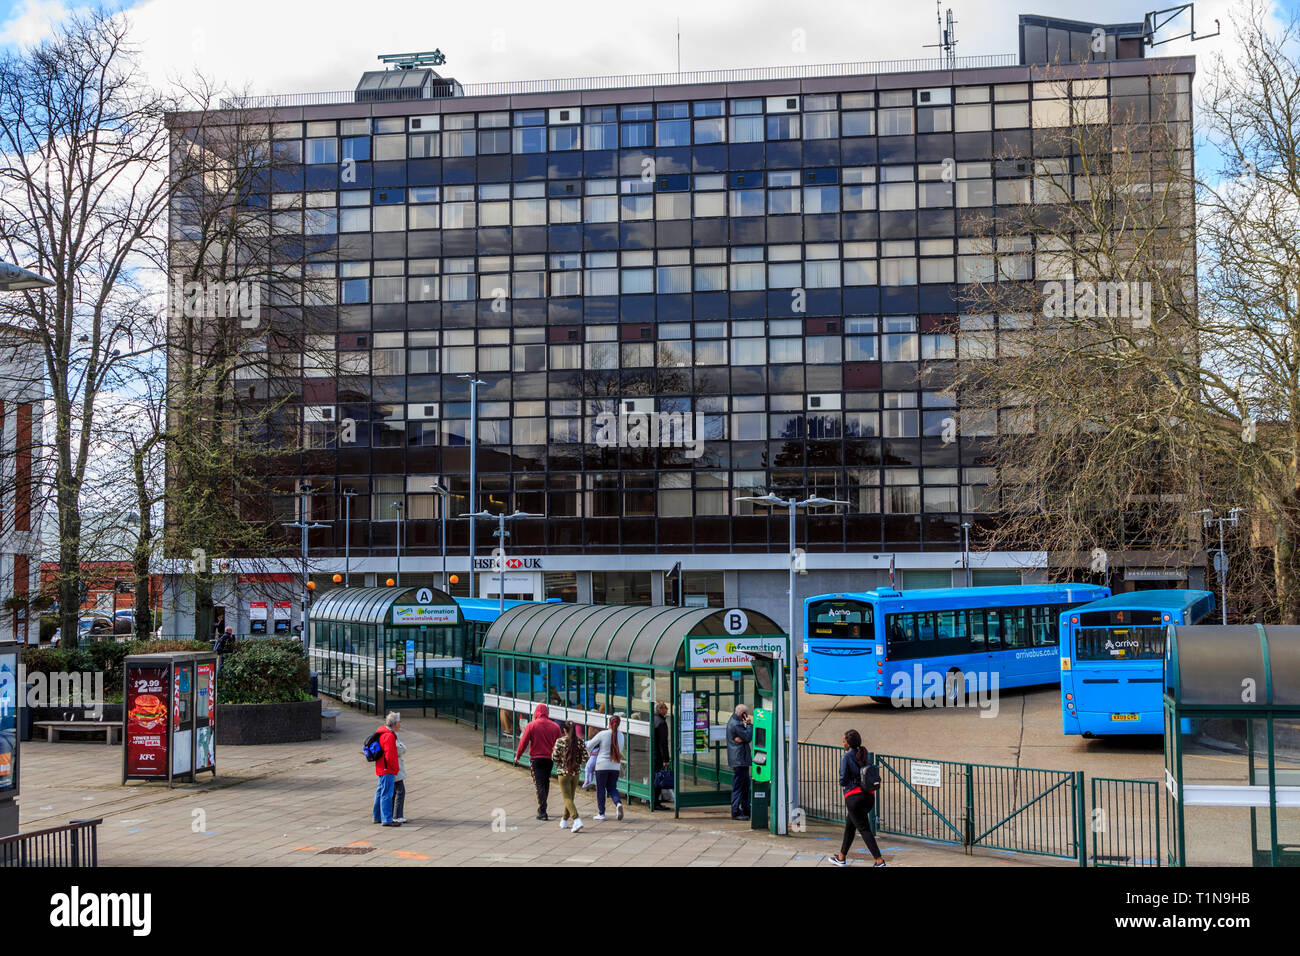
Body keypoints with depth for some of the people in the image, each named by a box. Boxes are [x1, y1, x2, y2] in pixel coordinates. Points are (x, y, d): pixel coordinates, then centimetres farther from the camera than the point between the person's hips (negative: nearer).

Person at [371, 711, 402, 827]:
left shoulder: (381, 733, 11)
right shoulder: (389, 736, -20)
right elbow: (389, 756, -23)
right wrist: (396, 768, -10)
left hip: (381, 769, 10)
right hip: (388, 770, -10)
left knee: (380, 792, 17)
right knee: (387, 794, -8)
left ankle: (378, 817, 27)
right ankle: (387, 819, -7)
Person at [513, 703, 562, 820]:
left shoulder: (531, 725, -8)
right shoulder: (554, 726, 3)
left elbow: (523, 742, -7)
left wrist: (517, 756, 3)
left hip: (536, 758, -4)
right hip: (549, 758, 4)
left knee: (539, 784, -3)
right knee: (546, 783, 17)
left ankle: (542, 812, -10)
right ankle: (542, 809, 29)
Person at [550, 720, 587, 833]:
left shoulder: (560, 741, -12)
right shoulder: (580, 741, -4)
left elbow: (555, 757, -13)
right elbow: (585, 757, -4)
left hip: (564, 772, -4)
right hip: (576, 773, 4)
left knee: (567, 798, -3)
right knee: (570, 797, 18)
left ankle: (577, 820, -22)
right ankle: (564, 821, 29)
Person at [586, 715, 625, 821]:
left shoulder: (603, 734, -10)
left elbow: (590, 745, -5)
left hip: (602, 765, -4)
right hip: (615, 766, 4)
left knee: (600, 789, 7)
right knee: (612, 788, 14)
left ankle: (601, 813, 10)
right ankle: (618, 803, -14)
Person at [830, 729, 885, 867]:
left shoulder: (846, 757, -8)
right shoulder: (863, 756, 12)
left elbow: (843, 779, -13)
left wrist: (841, 783, 8)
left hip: (854, 797, -7)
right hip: (869, 796, 7)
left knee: (864, 829, -5)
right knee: (849, 825, 21)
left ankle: (879, 860, -12)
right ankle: (842, 857, 31)